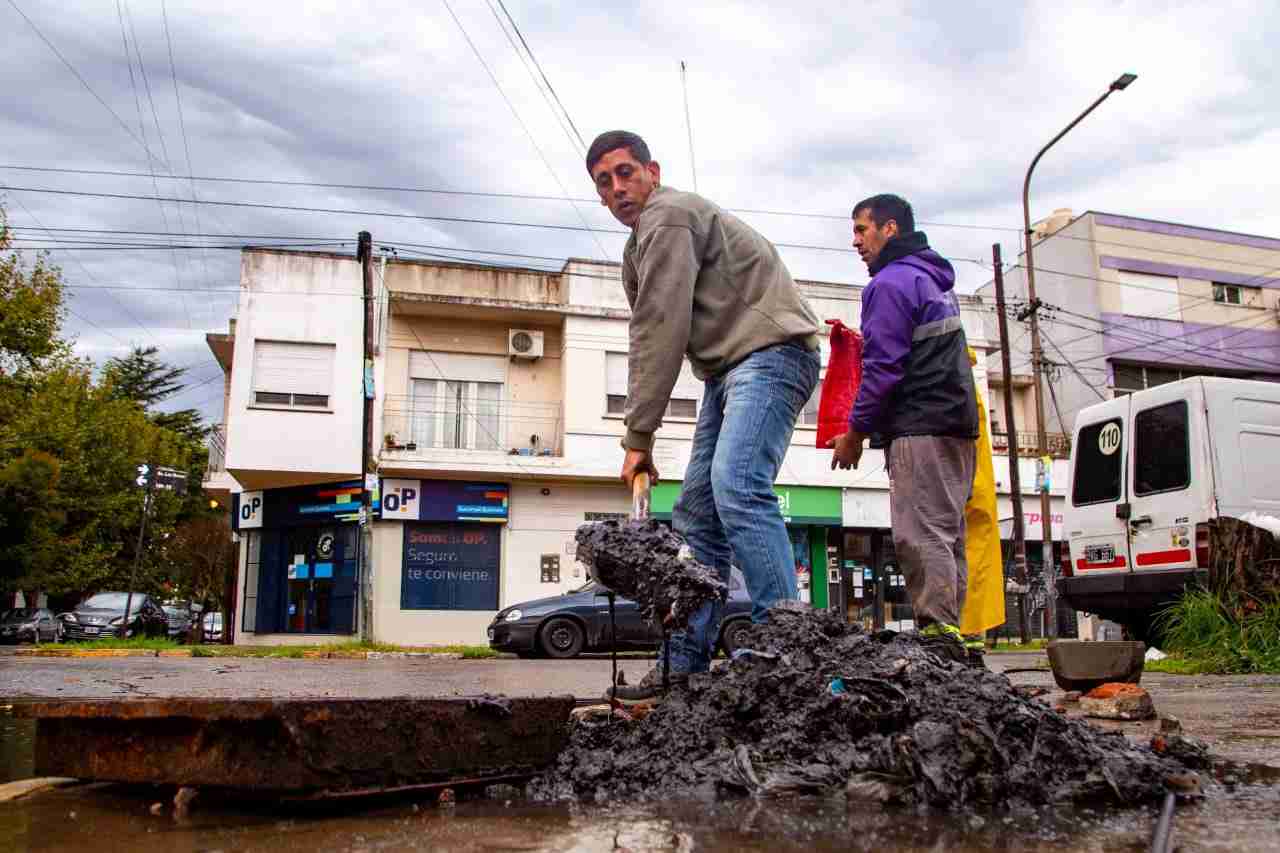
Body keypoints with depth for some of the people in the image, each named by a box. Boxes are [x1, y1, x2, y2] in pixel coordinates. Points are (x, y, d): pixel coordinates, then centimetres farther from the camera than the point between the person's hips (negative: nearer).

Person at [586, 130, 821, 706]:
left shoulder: (668, 216, -6)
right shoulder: (641, 245, 25)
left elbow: (660, 334, -15)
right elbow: (649, 337, 17)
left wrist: (638, 437, -14)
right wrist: (640, 434, 5)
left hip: (769, 353, -10)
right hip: (729, 369, 10)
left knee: (737, 488, -27)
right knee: (697, 516, 4)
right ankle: (685, 668, 5)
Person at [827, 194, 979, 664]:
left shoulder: (891, 282, -8)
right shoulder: (934, 279, 23)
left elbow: (884, 366, -14)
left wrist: (855, 432, -7)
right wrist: (868, 340, 23)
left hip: (919, 428, -10)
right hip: (956, 422, 10)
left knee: (921, 535, -11)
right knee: (947, 534, 9)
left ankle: (936, 635, -13)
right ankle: (949, 636, 13)